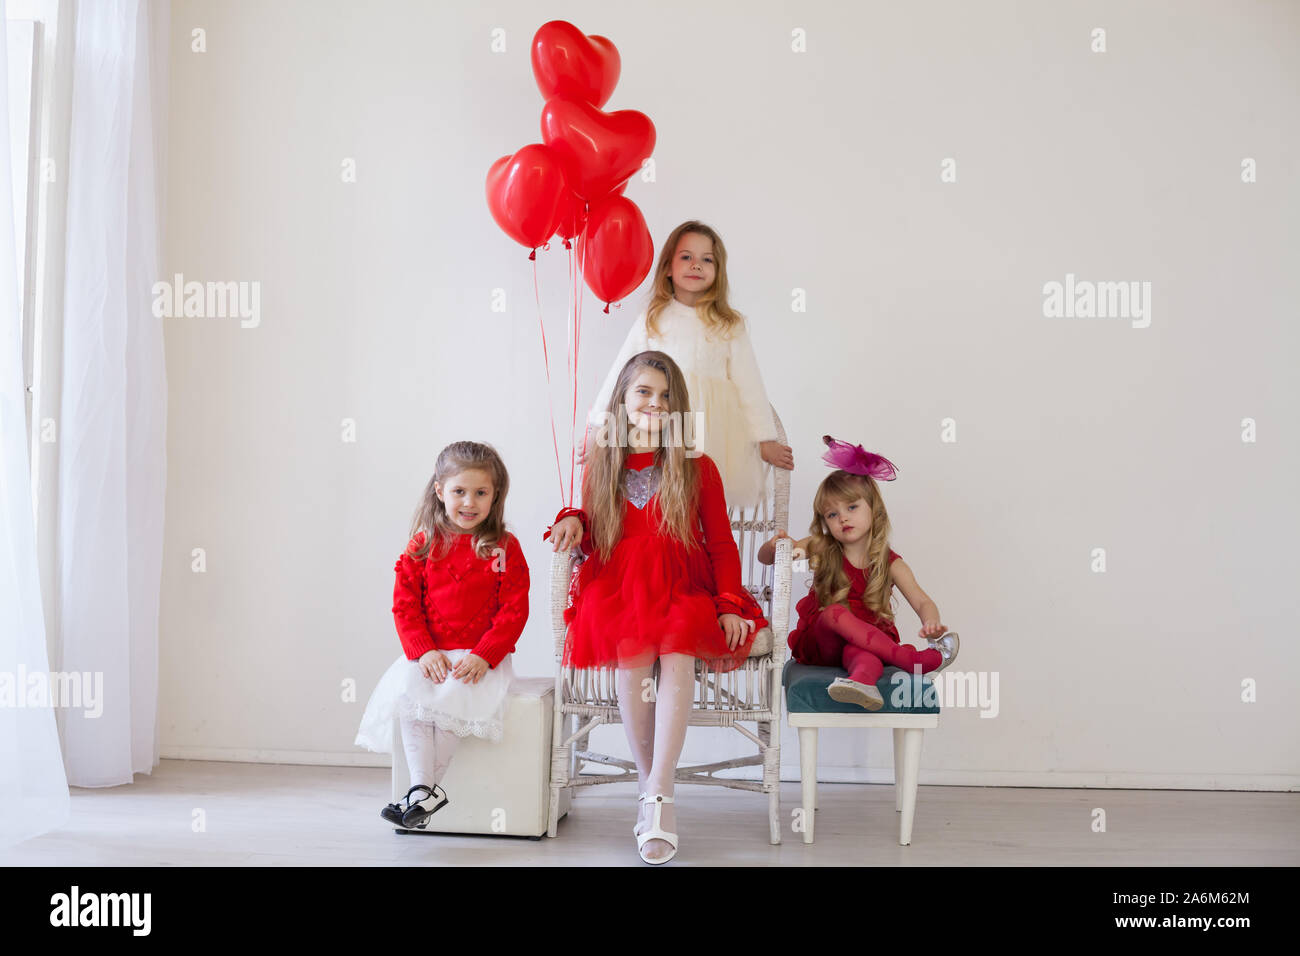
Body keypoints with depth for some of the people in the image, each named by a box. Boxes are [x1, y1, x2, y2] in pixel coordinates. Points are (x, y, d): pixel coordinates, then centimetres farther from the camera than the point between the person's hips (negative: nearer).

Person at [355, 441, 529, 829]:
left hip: (481, 656, -2)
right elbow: (404, 604, 4)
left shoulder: (504, 548, 1)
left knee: (454, 695, -30)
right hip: (429, 653, 3)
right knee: (408, 691, -26)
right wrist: (423, 651, -11)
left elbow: (514, 610, -4)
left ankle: (424, 789, -17)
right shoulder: (423, 544, 6)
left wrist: (483, 656, -16)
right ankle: (422, 787, -21)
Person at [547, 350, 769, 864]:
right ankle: (651, 789, -19)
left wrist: (728, 606, -4)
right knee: (632, 652, -32)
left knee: (678, 651, -33)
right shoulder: (600, 465, 12)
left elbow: (722, 543, 8)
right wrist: (573, 521, -3)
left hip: (683, 590, -1)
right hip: (618, 589, 1)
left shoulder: (697, 468, 7)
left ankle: (657, 799, -30)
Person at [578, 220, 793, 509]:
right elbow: (620, 375, 10)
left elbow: (749, 386, 9)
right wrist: (596, 430, 9)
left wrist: (766, 440, 10)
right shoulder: (652, 320, 8)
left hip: (711, 430, 0)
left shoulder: (730, 327, 8)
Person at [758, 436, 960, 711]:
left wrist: (931, 623, -33)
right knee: (833, 612, -32)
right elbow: (765, 557, 10)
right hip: (820, 644, 1)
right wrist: (774, 546, -16)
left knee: (859, 653, -37)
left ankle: (862, 680, -72)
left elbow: (921, 601, -8)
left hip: (867, 641, -1)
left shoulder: (890, 563, 2)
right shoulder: (821, 549, 5)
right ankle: (914, 659, -35)